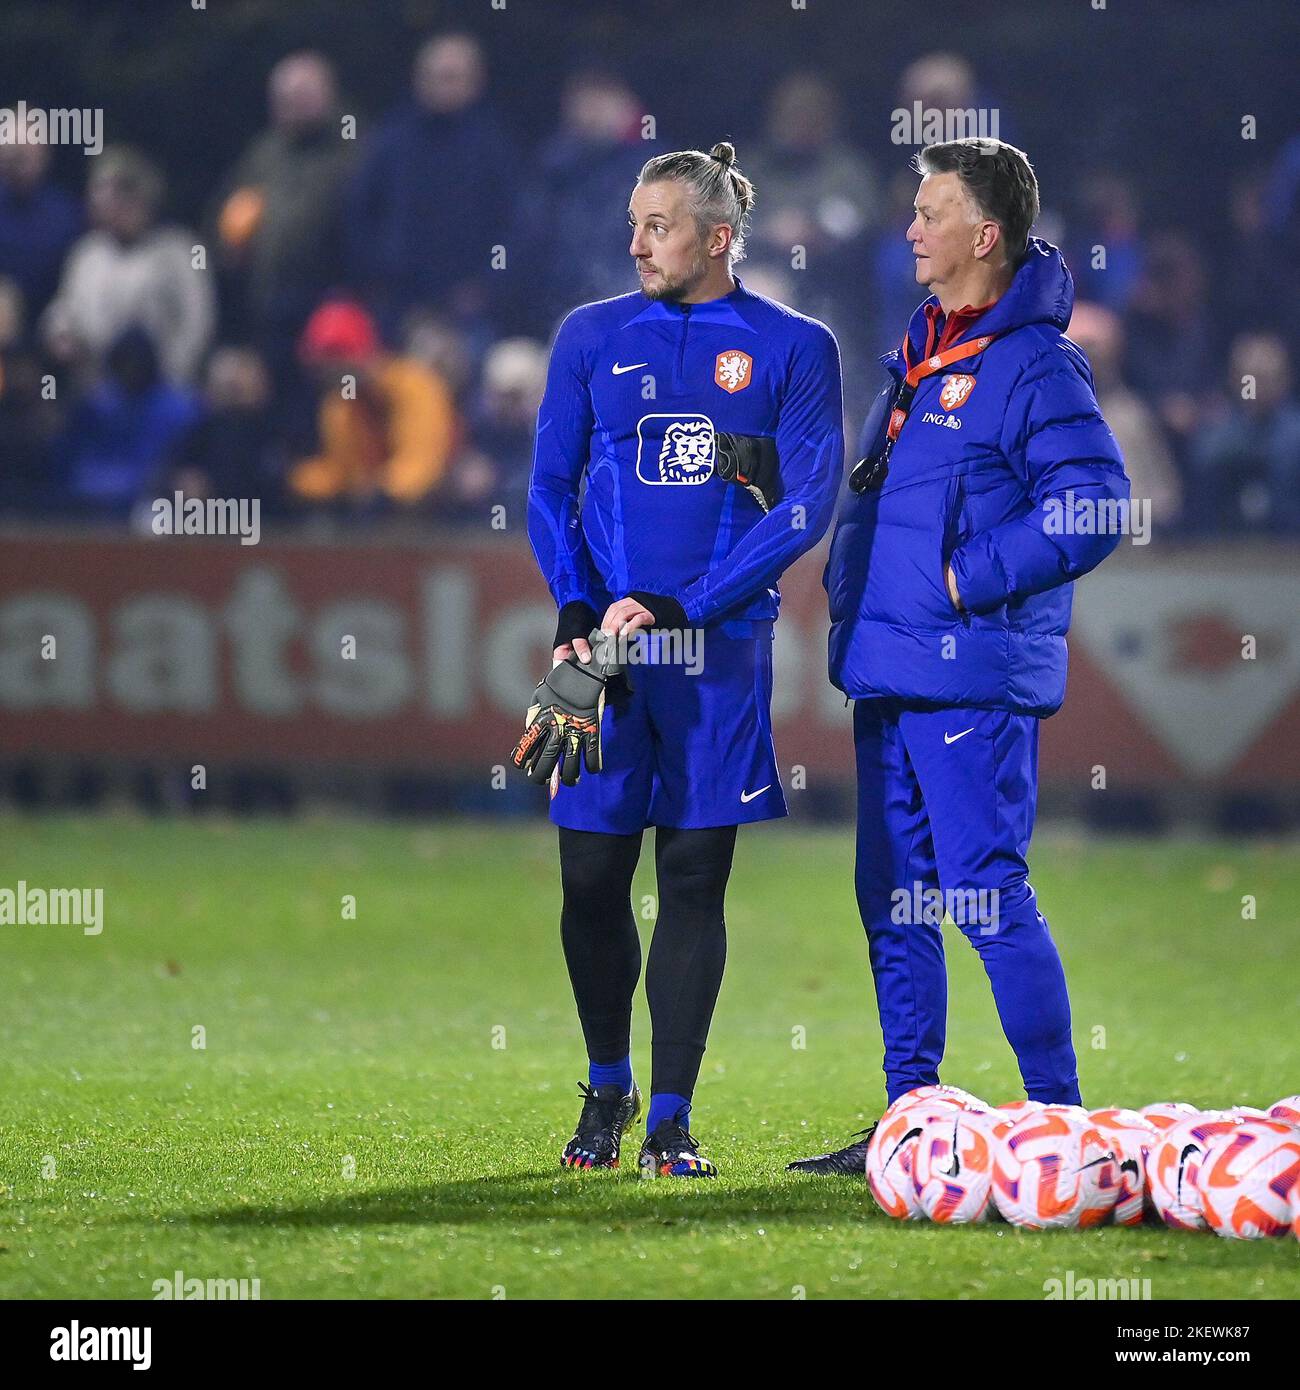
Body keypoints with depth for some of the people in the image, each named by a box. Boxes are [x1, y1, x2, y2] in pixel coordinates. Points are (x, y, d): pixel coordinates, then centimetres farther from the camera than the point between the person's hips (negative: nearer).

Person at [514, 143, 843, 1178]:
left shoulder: (792, 348, 2)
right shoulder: (593, 338, 8)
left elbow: (807, 505, -5)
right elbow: (550, 490, 9)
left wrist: (676, 607, -12)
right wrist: (575, 614, -7)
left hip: (720, 651, -2)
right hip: (603, 642, 2)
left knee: (695, 880, -1)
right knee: (592, 878, 2)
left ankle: (671, 1119, 5)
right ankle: (607, 1088, 23)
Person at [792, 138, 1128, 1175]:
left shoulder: (1035, 365, -11)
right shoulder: (918, 355, 16)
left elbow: (1092, 507, -19)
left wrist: (971, 580, -17)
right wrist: (849, 577, 13)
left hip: (974, 678, -9)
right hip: (888, 677, 9)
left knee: (987, 894, -10)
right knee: (894, 900, 11)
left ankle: (1060, 1118, -3)